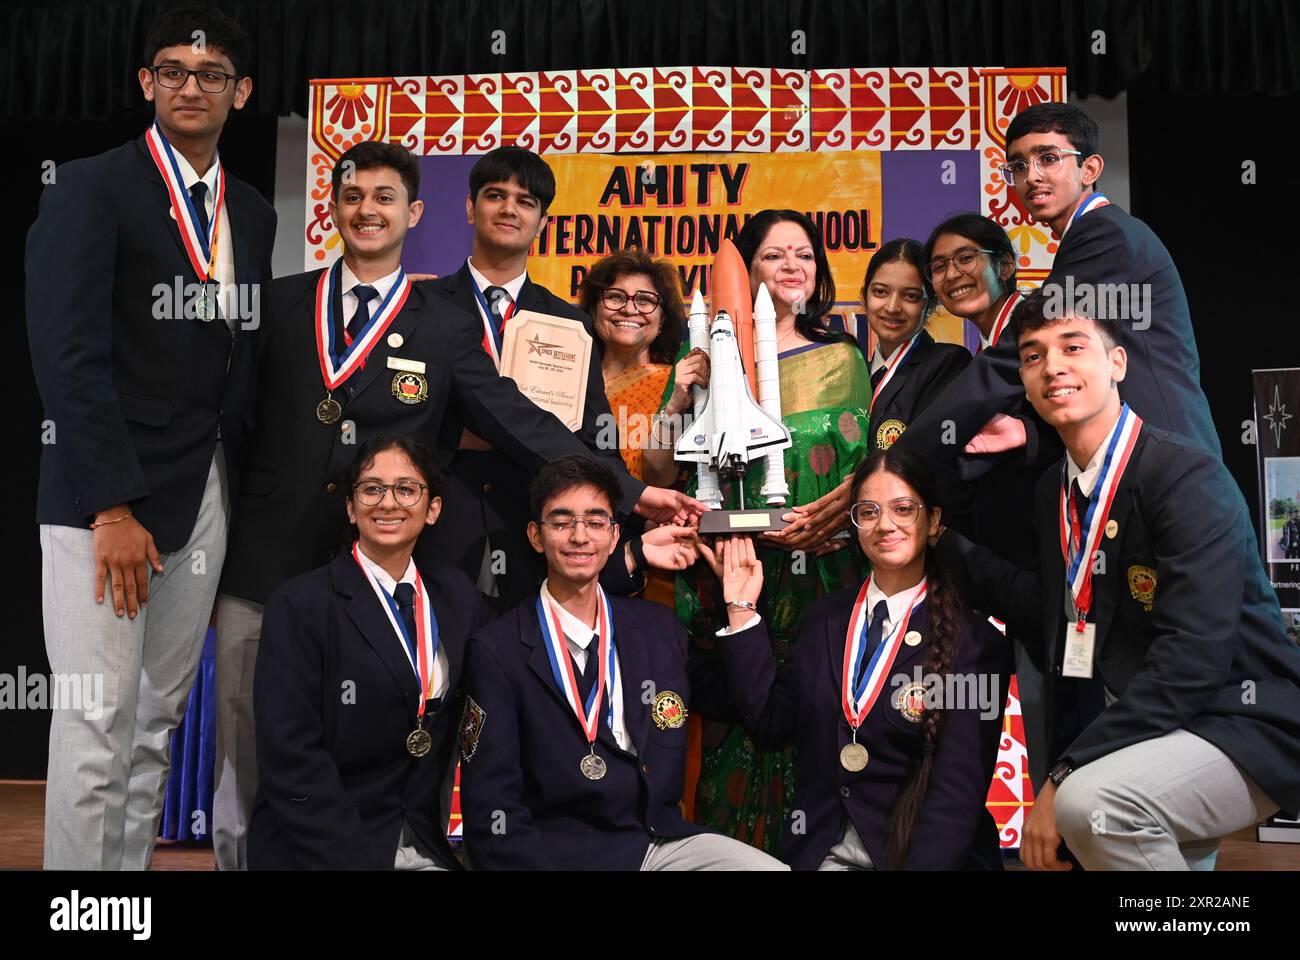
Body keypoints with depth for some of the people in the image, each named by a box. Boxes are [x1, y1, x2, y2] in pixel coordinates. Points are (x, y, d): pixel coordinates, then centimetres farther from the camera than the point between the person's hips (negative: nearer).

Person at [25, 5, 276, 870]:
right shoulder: (91, 189, -4)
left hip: (205, 496, 5)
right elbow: (69, 358, -12)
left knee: (160, 723, 12)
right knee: (97, 734, -1)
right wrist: (114, 507, -17)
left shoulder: (253, 214, 13)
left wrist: (244, 489, 5)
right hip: (101, 496, -5)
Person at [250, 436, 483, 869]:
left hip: (425, 847, 4)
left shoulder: (458, 597, 8)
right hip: (315, 850, -4)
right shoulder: (299, 605, -6)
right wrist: (357, 858, -17)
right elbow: (291, 760, -11)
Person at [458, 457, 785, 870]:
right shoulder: (497, 650, -3)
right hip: (560, 852, -5)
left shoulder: (660, 628, 11)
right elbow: (491, 810, -6)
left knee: (771, 867, -19)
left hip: (663, 838, 5)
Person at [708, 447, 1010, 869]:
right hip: (821, 848, 3)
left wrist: (920, 863, -22)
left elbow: (958, 789, -10)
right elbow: (769, 724, 4)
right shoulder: (825, 617, 8)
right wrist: (742, 611, 2)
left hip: (927, 849, -3)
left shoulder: (975, 643, -6)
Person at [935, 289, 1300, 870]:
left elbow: (1193, 654, -26)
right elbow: (1054, 614, 12)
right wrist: (944, 541, 8)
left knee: (1090, 799, -33)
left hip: (1241, 730, -7)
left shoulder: (1188, 478, -18)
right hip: (1134, 731, 8)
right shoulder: (1053, 492, 7)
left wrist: (1065, 775, -27)